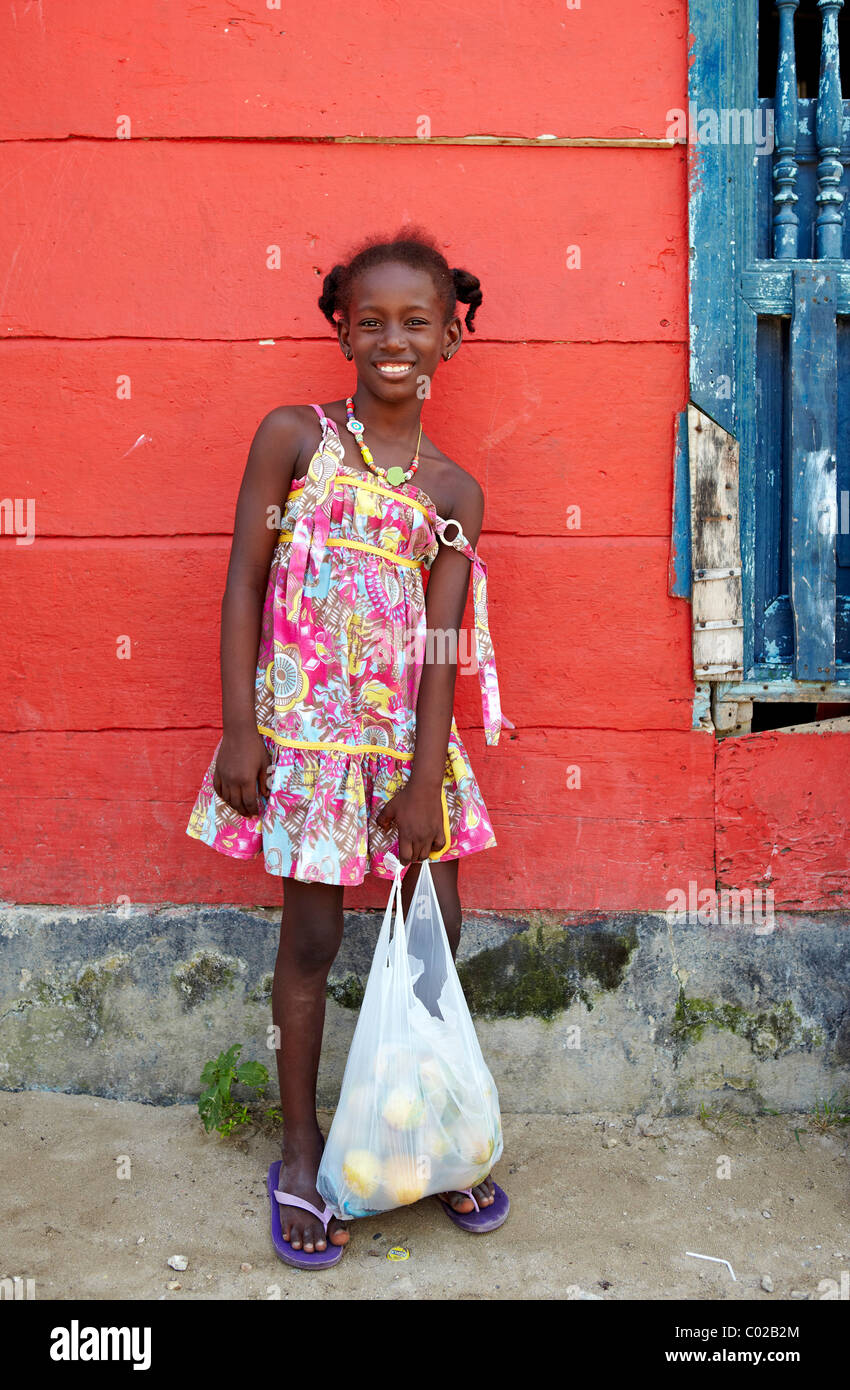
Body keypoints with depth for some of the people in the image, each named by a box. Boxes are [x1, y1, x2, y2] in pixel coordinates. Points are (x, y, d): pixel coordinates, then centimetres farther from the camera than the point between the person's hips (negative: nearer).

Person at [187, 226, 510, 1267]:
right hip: (303, 728, -3)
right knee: (312, 937, 5)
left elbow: (442, 641, -1)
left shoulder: (452, 491, 6)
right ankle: (301, 1151, 26)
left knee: (438, 929, 8)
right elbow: (244, 584, -3)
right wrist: (240, 730, -9)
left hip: (408, 732, 3)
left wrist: (427, 778, -9)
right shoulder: (294, 436, 0)